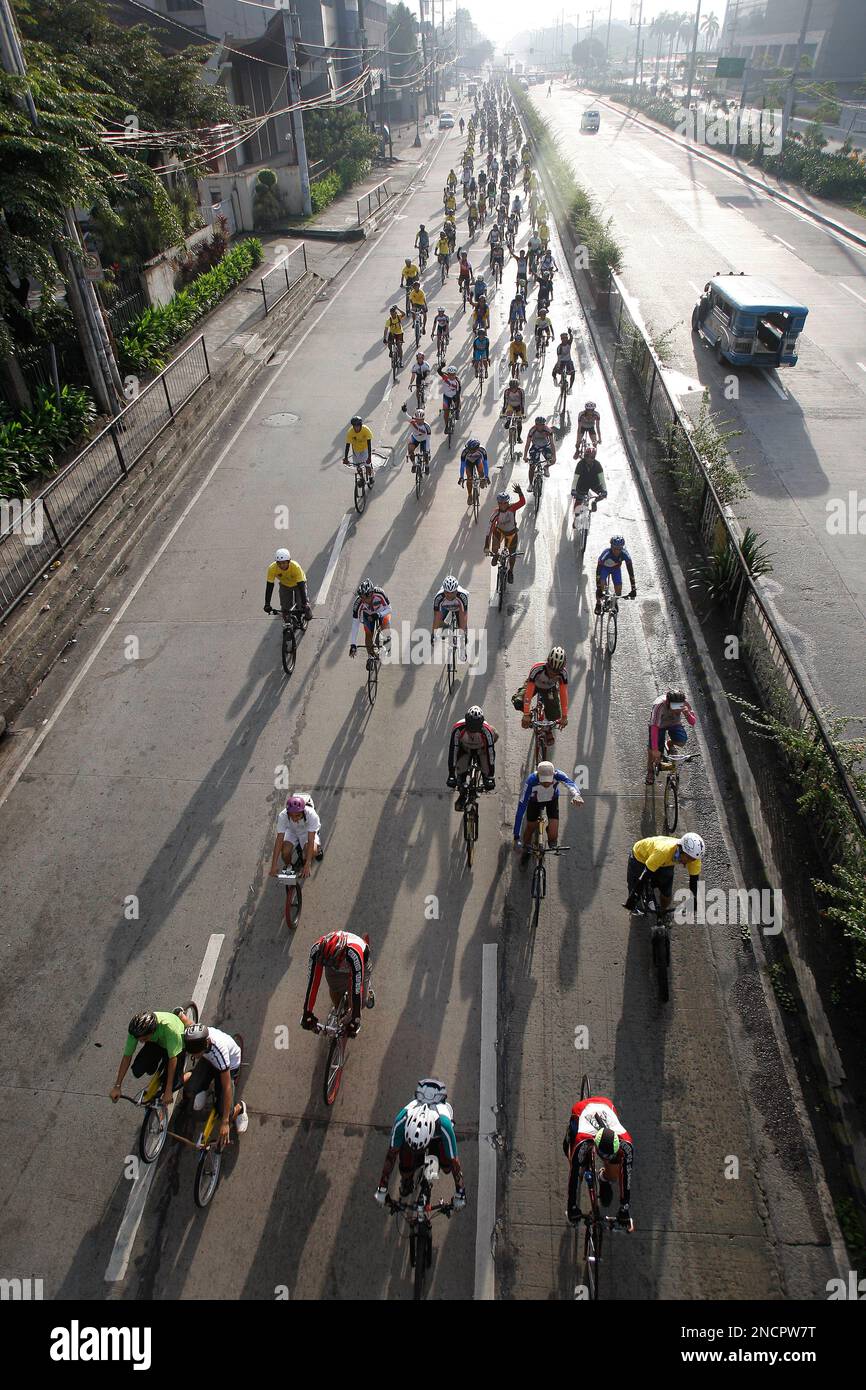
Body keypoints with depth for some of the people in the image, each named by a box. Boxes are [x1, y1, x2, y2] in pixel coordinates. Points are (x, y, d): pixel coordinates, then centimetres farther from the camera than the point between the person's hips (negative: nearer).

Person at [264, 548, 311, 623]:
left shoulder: (296, 567, -39)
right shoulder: (272, 568, -32)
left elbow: (301, 586, -38)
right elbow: (269, 587, -27)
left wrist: (305, 603, -44)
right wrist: (267, 604, -32)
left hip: (298, 583, -2)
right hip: (284, 585, 2)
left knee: (301, 606, -19)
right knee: (285, 609, -8)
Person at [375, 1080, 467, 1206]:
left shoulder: (444, 1125, -46)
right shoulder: (402, 1119, -42)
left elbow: (454, 1161, -30)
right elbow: (391, 1154, -25)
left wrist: (460, 1194, -18)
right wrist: (382, 1189, -16)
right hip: (411, 1130, 1)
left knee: (446, 1167, -14)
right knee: (406, 1171, -10)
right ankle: (407, 1180, 25)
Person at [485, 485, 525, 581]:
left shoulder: (512, 508, -29)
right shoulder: (496, 513, -29)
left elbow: (523, 502, -49)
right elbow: (489, 529, -33)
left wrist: (520, 493, -71)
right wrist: (486, 547, -39)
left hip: (511, 532, 0)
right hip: (499, 530, 0)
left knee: (512, 554, 9)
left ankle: (511, 571, 40)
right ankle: (495, 555, 13)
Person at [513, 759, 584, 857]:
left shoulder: (558, 775, -37)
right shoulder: (531, 781, -40)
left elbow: (570, 782, -56)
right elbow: (521, 807, -39)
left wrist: (576, 794, -83)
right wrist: (516, 837, -40)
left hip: (552, 800, 0)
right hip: (535, 801, 0)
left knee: (553, 836, -9)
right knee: (530, 828, 10)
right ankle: (526, 850, 45)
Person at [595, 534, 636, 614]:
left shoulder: (625, 554, -35)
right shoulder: (606, 554, -40)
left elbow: (630, 571, -30)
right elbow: (598, 571, -40)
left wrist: (634, 589, -34)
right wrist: (598, 589, -46)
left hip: (616, 568, 2)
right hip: (604, 567, -2)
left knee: (618, 591, -9)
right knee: (601, 584, -26)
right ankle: (598, 603, 0)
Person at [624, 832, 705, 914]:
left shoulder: (693, 856, -30)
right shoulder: (663, 851, -45)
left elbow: (694, 879, -16)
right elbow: (645, 874, -39)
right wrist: (632, 896, -35)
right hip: (640, 856, -4)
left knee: (667, 894, -5)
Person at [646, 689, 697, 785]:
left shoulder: (684, 703, -29)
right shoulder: (659, 705, -39)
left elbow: (693, 723, -22)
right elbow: (654, 727, -39)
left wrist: (688, 714, -45)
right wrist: (655, 749, -42)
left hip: (675, 723, 2)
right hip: (659, 724, -2)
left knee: (682, 741, -25)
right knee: (652, 750, -10)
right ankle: (650, 770, 21)